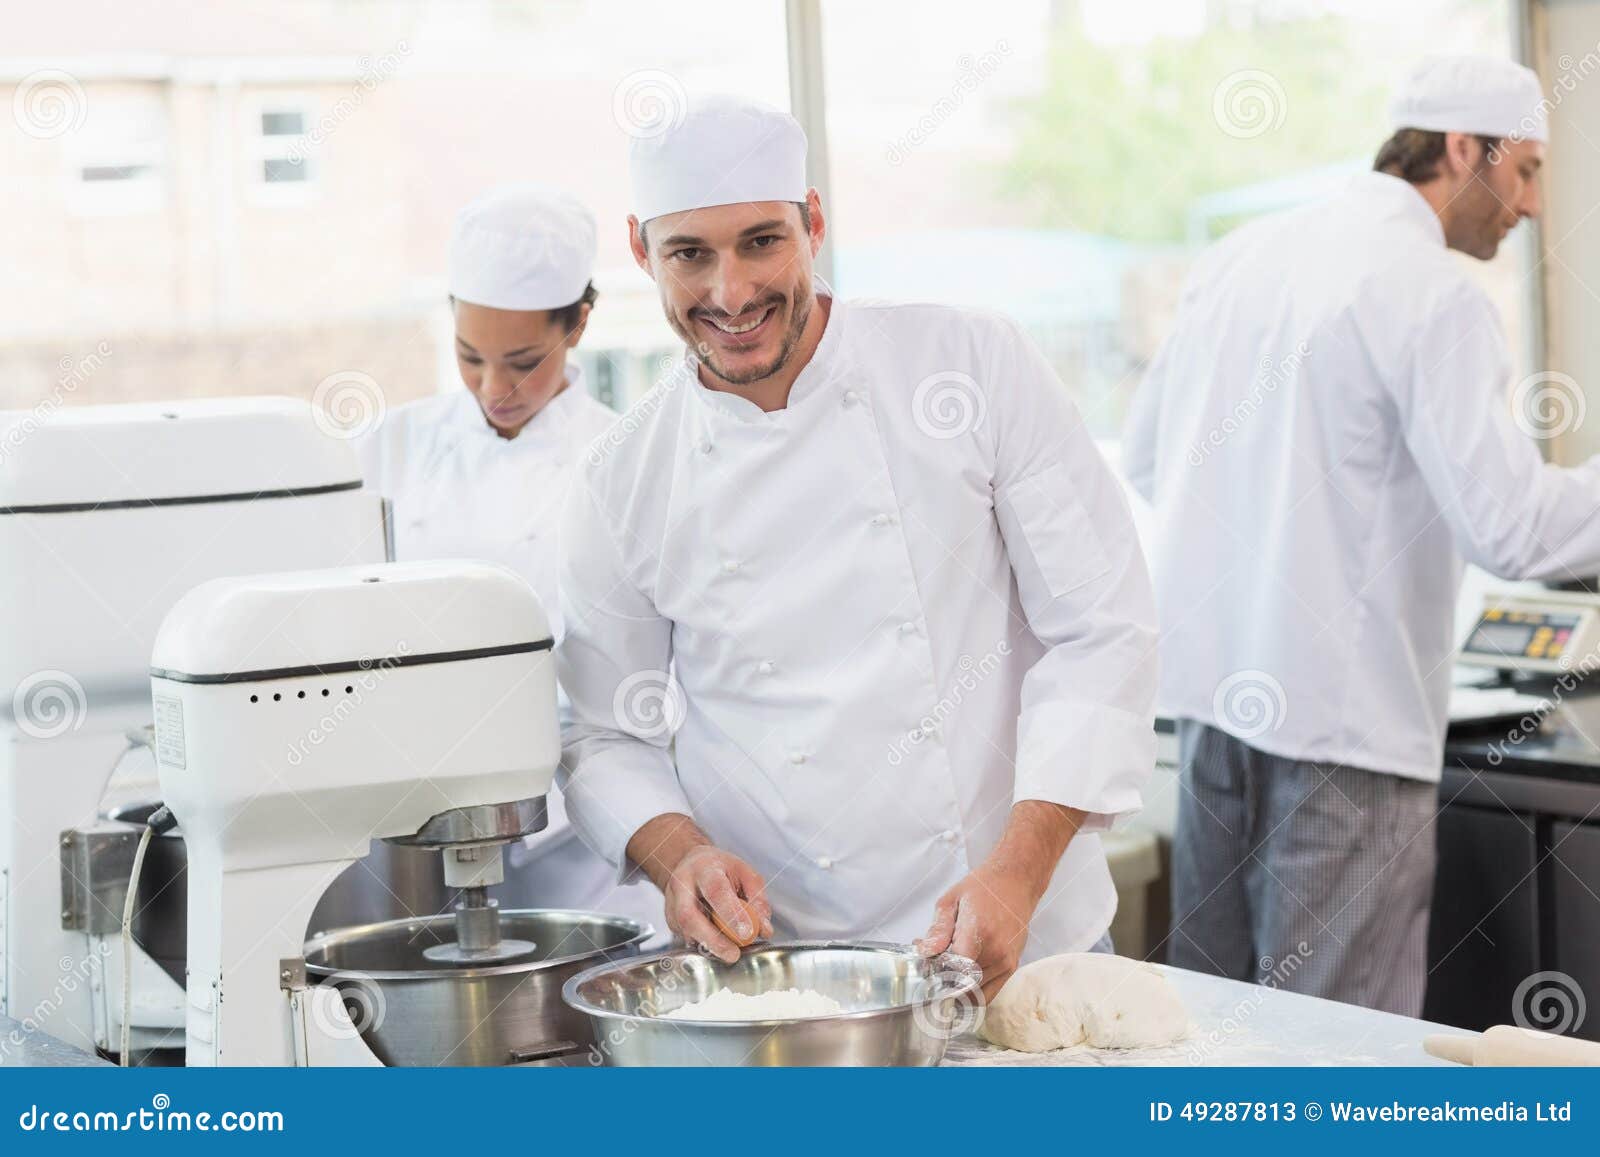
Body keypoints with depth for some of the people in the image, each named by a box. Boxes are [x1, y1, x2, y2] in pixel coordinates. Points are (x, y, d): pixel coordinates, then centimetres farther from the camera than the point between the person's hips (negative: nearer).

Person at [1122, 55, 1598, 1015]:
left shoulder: (1242, 255, 9)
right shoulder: (1435, 294, -13)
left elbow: (1145, 454, 17)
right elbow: (1509, 528, -20)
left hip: (1213, 687, 8)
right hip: (1346, 713, -7)